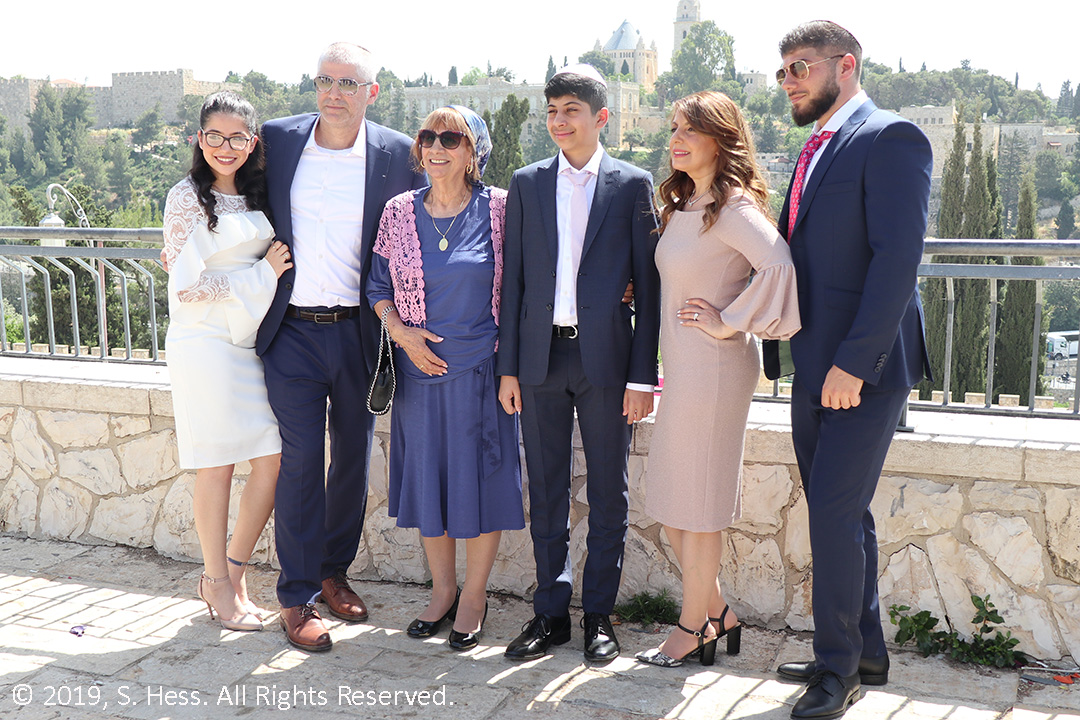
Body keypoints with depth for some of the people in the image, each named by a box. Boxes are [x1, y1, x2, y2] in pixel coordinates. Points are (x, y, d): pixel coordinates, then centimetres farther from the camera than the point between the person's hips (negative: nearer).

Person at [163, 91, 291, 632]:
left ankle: (234, 571, 19)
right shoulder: (187, 196, -5)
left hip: (255, 339, 6)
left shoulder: (259, 194, 14)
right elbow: (187, 286, -10)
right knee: (218, 466, 1)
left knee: (274, 459, 1)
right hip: (205, 342, -6)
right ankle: (217, 583, 16)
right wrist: (260, 275, -9)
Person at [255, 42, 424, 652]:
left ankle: (334, 572, 31)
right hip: (292, 330, -1)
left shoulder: (397, 155, -3)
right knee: (301, 459, -3)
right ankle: (297, 597, 9)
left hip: (360, 332, 1)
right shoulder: (277, 139, 0)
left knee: (353, 458, 12)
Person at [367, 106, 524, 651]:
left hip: (481, 367, -3)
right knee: (426, 477, 10)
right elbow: (378, 285, 10)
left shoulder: (499, 208, -4)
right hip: (419, 365, 3)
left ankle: (473, 597, 20)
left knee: (480, 476, 2)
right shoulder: (399, 212, 4)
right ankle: (442, 590, 28)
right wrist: (401, 332, -6)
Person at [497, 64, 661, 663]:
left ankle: (599, 614, 20)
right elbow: (513, 279, 9)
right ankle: (551, 613, 21)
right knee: (546, 493, 9)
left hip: (605, 359, -2)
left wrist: (643, 376, -6)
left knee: (608, 494, 6)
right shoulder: (527, 184, 9)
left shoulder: (633, 185, 1)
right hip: (541, 356, 2)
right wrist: (508, 366, 3)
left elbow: (647, 284, -1)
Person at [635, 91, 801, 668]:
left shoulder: (732, 206, -15)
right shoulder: (683, 204, 13)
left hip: (713, 367, -9)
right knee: (672, 507, 15)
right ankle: (717, 615, 30)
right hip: (681, 366, 9)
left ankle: (692, 631, 20)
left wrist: (729, 323, -22)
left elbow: (777, 265, -32)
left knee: (694, 505, 3)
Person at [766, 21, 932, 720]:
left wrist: (852, 363, -22)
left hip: (865, 369, -9)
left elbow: (897, 257, -19)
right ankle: (865, 655, 26)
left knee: (836, 514, -6)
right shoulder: (816, 151, 18)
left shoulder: (891, 139, -11)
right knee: (842, 514, 14)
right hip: (817, 371, 9)